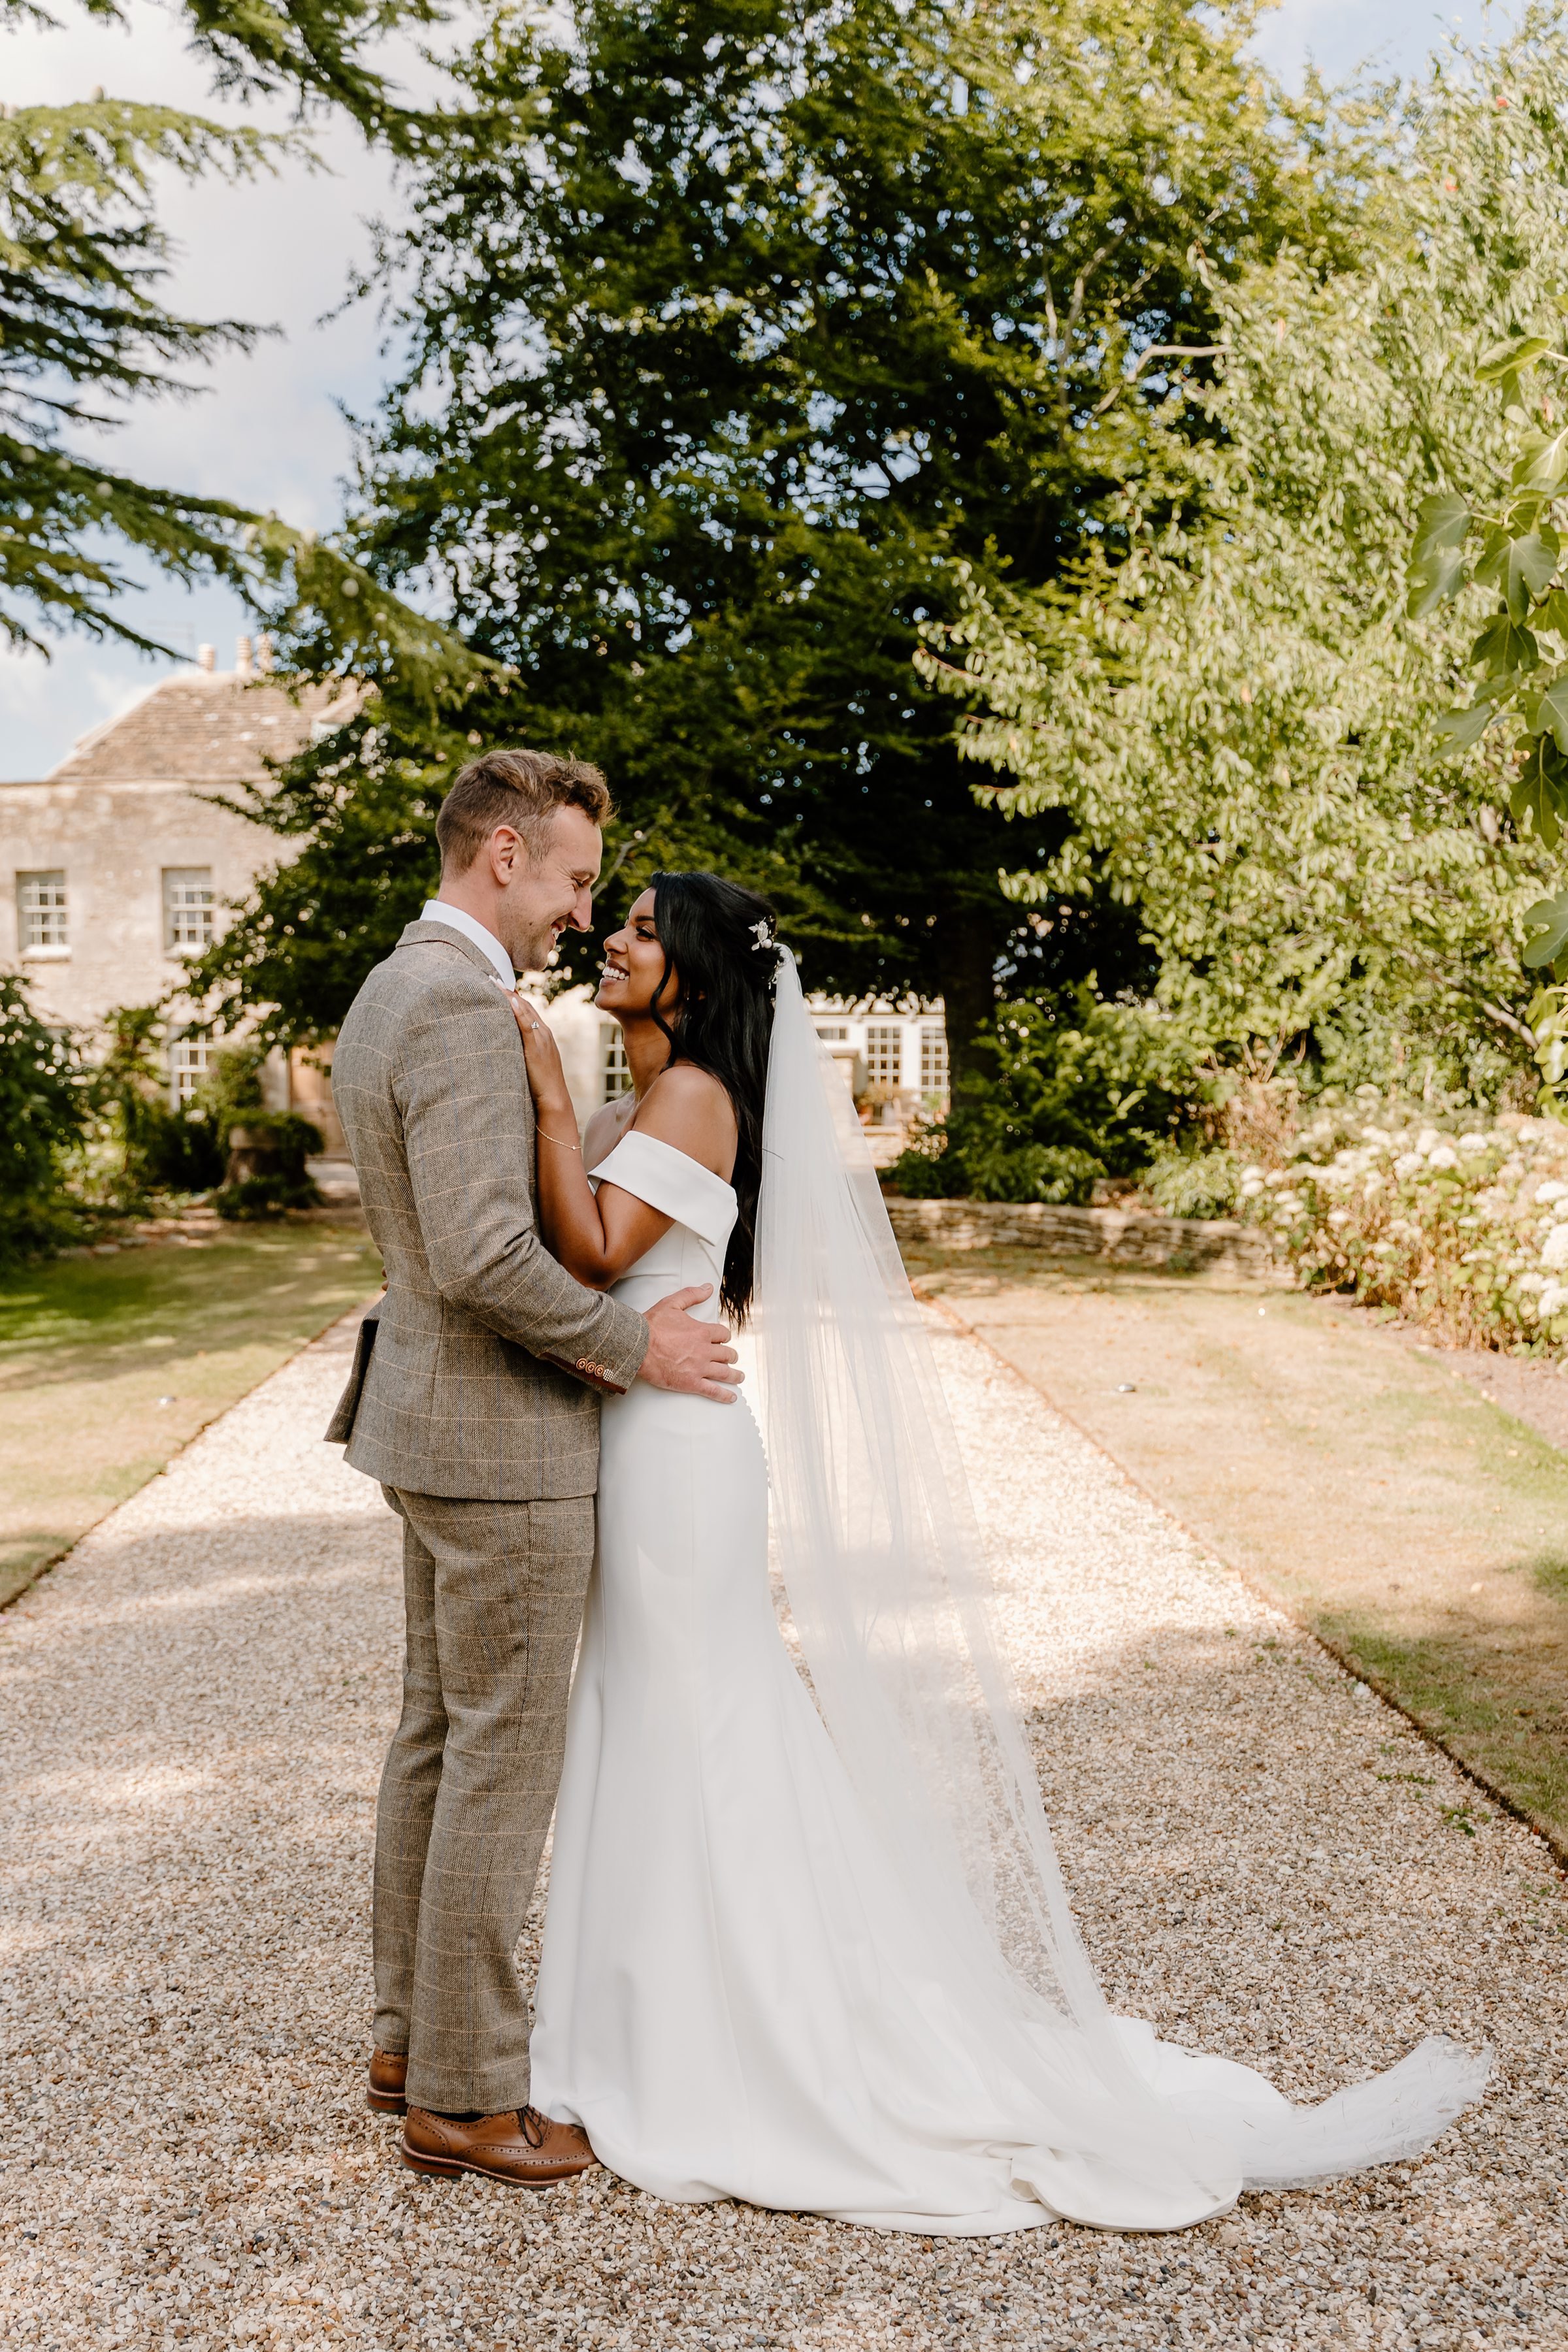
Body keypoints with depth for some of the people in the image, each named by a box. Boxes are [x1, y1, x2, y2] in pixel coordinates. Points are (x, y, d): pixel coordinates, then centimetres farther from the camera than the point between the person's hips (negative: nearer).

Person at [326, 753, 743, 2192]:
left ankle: (415, 2034, 30)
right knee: (505, 1762, -1)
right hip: (503, 1440, -11)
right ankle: (464, 2093, 11)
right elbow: (483, 1255, -29)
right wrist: (636, 1344, -17)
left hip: (436, 1421, 11)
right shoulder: (462, 1006, -21)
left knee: (441, 1734, 18)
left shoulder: (388, 995, 12)